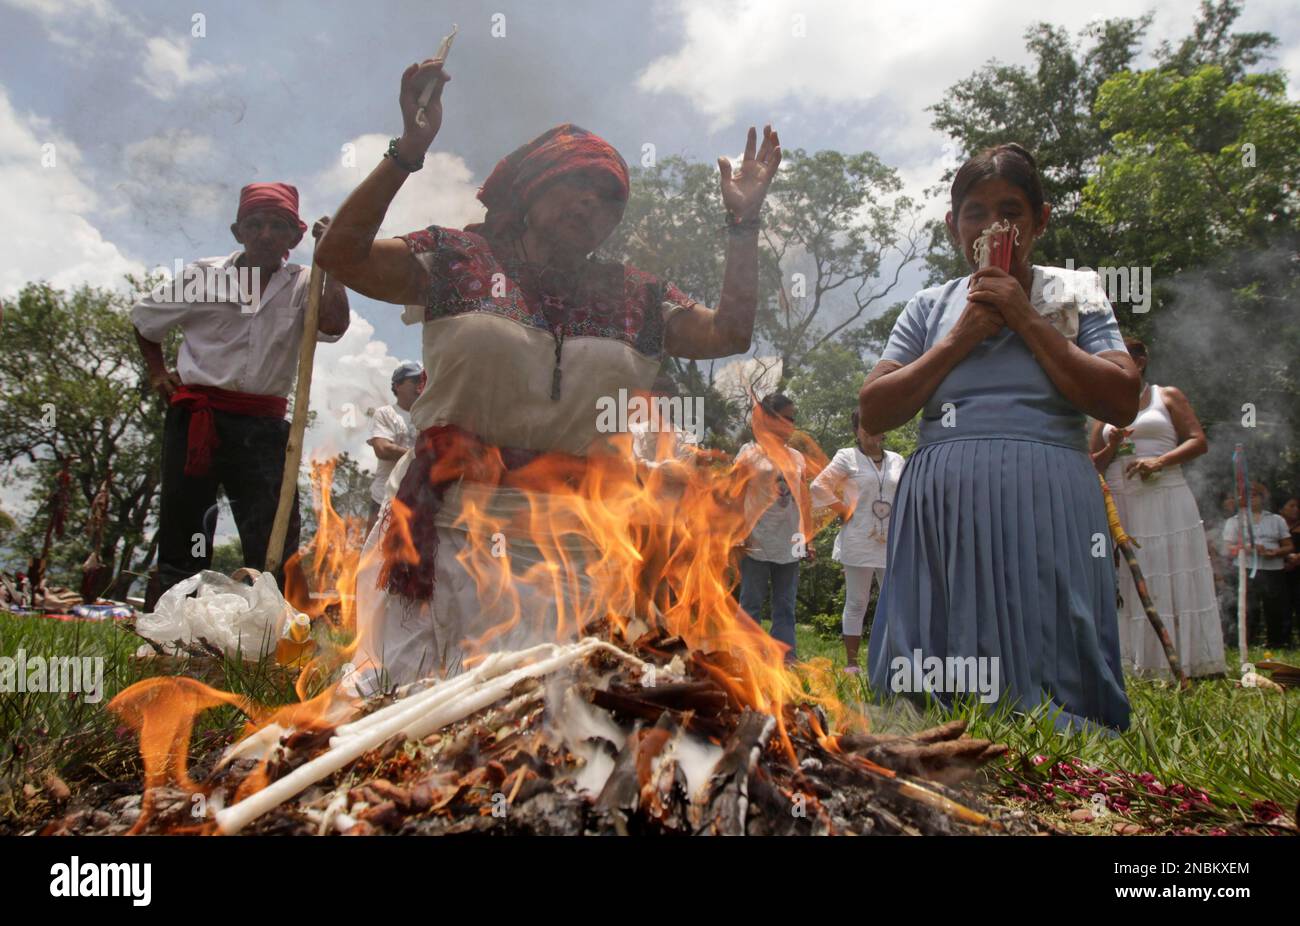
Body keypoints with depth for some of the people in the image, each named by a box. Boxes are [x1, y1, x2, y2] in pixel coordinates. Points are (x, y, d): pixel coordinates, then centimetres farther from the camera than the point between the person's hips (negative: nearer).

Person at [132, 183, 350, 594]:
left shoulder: (301, 286, 5)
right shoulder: (203, 275, 7)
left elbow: (333, 326, -17)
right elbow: (146, 321, 22)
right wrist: (157, 373, 14)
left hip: (263, 425, -1)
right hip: (195, 418, 1)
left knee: (275, 540, -7)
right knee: (182, 531, 6)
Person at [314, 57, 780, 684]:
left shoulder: (635, 299, 13)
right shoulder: (460, 260, 5)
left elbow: (730, 333, 9)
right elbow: (341, 255, -5)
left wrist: (743, 223, 7)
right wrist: (408, 151, -12)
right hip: (454, 528, -2)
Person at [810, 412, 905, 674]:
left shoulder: (897, 460, 12)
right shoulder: (847, 457, -2)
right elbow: (819, 486, -8)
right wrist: (844, 511, -8)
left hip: (891, 544, 4)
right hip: (858, 543, -4)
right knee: (856, 603, 1)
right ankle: (851, 662, 8)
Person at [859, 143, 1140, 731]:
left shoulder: (1075, 296, 13)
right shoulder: (930, 307, 15)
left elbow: (1122, 403, -2)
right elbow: (873, 413, 6)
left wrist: (1027, 320, -3)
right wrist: (959, 339, -1)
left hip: (1046, 509, -1)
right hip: (944, 508, 1)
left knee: (1046, 680, -3)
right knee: (933, 686, 0)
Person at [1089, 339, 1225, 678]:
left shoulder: (1167, 396, 9)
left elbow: (1198, 441, 0)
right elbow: (1092, 464, 16)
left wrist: (1160, 461, -15)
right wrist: (1111, 447, -4)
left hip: (1165, 500, -3)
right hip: (1120, 506, 3)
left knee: (1174, 582, -4)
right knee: (1130, 583, 1)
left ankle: (1182, 661, 2)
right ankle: (1142, 664, 5)